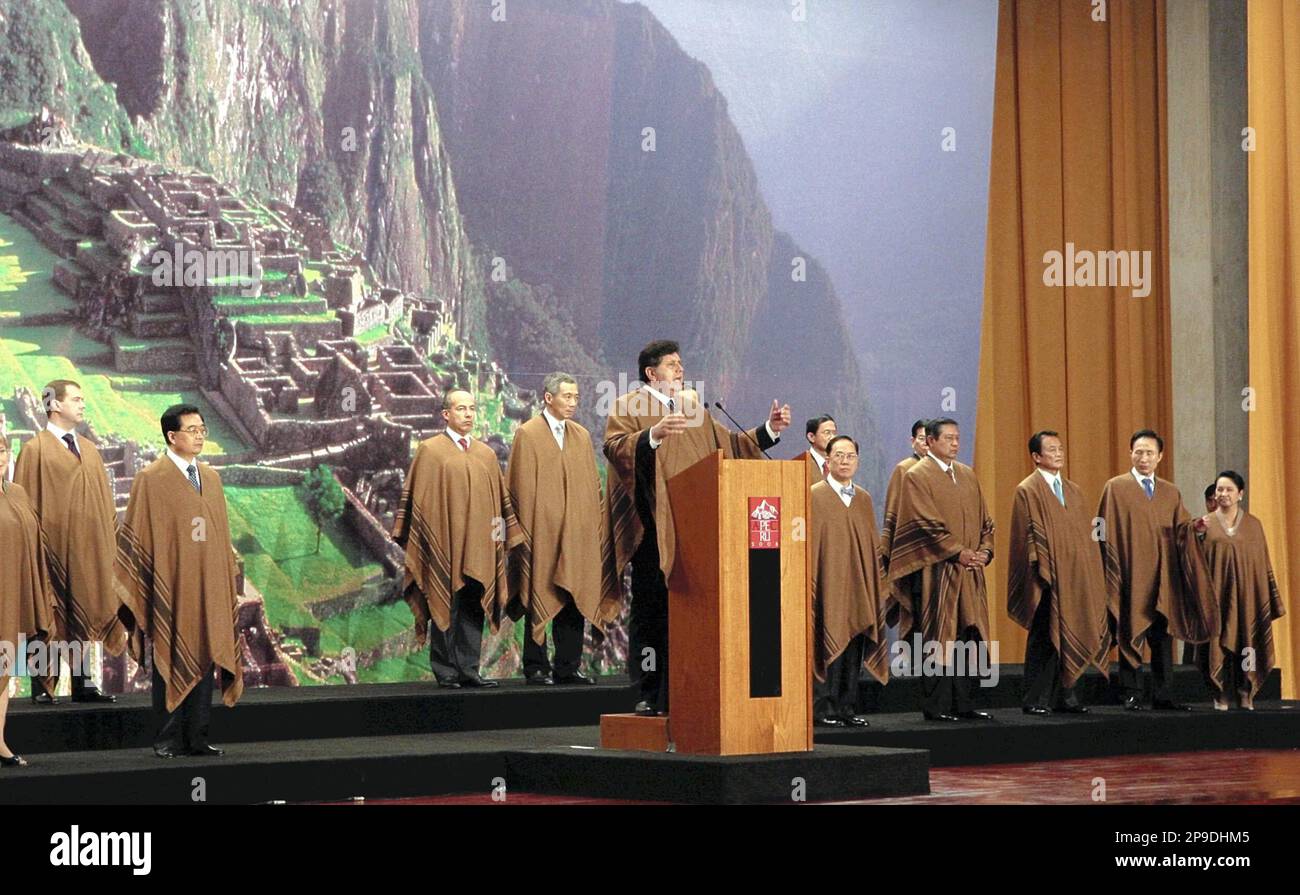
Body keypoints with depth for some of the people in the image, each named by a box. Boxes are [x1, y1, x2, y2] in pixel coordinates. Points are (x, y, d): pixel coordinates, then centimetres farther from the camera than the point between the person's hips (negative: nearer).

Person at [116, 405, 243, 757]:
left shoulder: (211, 478, 13)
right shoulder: (151, 479, -5)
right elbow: (137, 534, -6)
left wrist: (229, 577, 11)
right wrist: (142, 588, -12)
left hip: (207, 588, 5)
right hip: (170, 589, -5)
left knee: (204, 660, 5)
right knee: (170, 662, -1)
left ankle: (197, 737, 10)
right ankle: (168, 739, 4)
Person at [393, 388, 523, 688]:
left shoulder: (487, 454, 14)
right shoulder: (430, 450, 2)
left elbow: (500, 498, 18)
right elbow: (415, 496, -1)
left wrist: (504, 537, 10)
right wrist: (415, 538, -7)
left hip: (479, 546, 4)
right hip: (444, 545, -4)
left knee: (474, 608, 3)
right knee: (445, 606, -3)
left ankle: (468, 669, 7)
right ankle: (445, 671, 2)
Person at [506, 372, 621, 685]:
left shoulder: (582, 436, 15)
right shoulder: (527, 435, -1)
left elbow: (592, 484, 15)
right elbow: (521, 487, -5)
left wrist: (596, 527, 7)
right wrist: (524, 530, -10)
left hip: (577, 534, 5)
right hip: (541, 533, -5)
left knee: (575, 601, 3)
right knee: (540, 600, -1)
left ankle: (568, 667, 7)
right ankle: (536, 667, 5)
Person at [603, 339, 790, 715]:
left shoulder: (695, 411, 22)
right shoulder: (629, 408, 1)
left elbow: (728, 445, 22)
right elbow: (615, 448, -15)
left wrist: (769, 430, 8)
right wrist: (654, 434, -32)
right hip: (653, 528, -6)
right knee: (650, 611, -4)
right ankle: (649, 695, 0)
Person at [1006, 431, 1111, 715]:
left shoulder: (1073, 491, 17)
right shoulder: (1027, 491, -4)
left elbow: (1085, 531, 16)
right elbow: (1028, 535, -9)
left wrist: (1088, 572, 8)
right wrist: (1043, 570, -17)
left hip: (1075, 578, 6)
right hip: (1047, 579, -6)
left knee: (1070, 637, 6)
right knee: (1043, 640, -5)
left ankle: (1065, 695, 12)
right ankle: (1036, 700, -1)